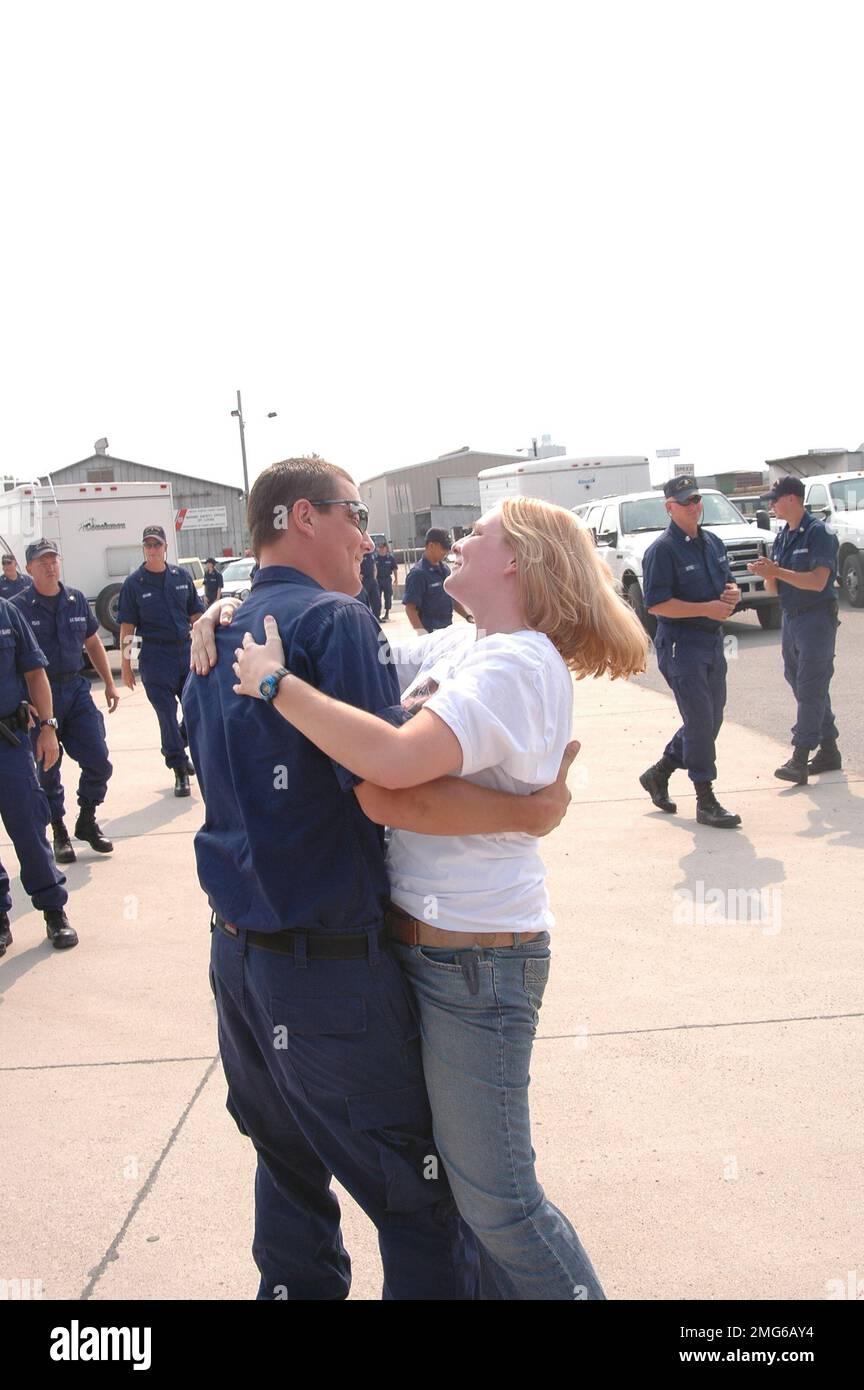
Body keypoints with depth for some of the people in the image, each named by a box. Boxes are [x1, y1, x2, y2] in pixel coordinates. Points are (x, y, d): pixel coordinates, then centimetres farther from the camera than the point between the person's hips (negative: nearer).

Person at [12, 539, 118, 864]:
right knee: (47, 769, 4)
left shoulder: (76, 600, 7)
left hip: (76, 689, 4)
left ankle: (87, 822, 21)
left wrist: (110, 684, 16)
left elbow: (93, 643, 17)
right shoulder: (19, 606, -7)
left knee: (98, 761, 0)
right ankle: (60, 833, 19)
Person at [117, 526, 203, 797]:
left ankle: (175, 750, 31)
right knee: (167, 714, 0)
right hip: (155, 655, -3)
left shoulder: (182, 576, 7)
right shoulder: (134, 583, -1)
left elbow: (196, 616, 12)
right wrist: (125, 665, -3)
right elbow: (127, 627, 0)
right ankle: (179, 769, 10)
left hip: (187, 650, 3)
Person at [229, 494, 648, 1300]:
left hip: (475, 959, -9)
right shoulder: (455, 647, 8)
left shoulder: (518, 664, -20)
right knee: (436, 1162, 24)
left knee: (495, 1200, 3)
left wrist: (275, 682, -25)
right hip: (413, 935, 9)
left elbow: (397, 760, -34)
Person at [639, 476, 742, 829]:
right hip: (681, 644, -8)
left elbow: (727, 582, 23)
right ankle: (706, 802, 4)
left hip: (713, 641, 8)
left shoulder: (713, 542, 12)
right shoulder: (662, 549, -12)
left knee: (710, 720, 14)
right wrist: (706, 608, -23)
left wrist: (732, 593, -2)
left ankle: (658, 775, 30)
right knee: (700, 722, -6)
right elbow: (656, 604, -18)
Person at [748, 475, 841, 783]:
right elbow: (775, 589, 13)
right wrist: (768, 575, -8)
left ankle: (800, 759, -10)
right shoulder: (781, 536, 12)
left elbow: (818, 581, -21)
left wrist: (777, 571, -24)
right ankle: (829, 752, 22)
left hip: (817, 617, -9)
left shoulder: (818, 533, -12)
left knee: (810, 689, -8)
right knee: (800, 685, 12)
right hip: (790, 617, 9)